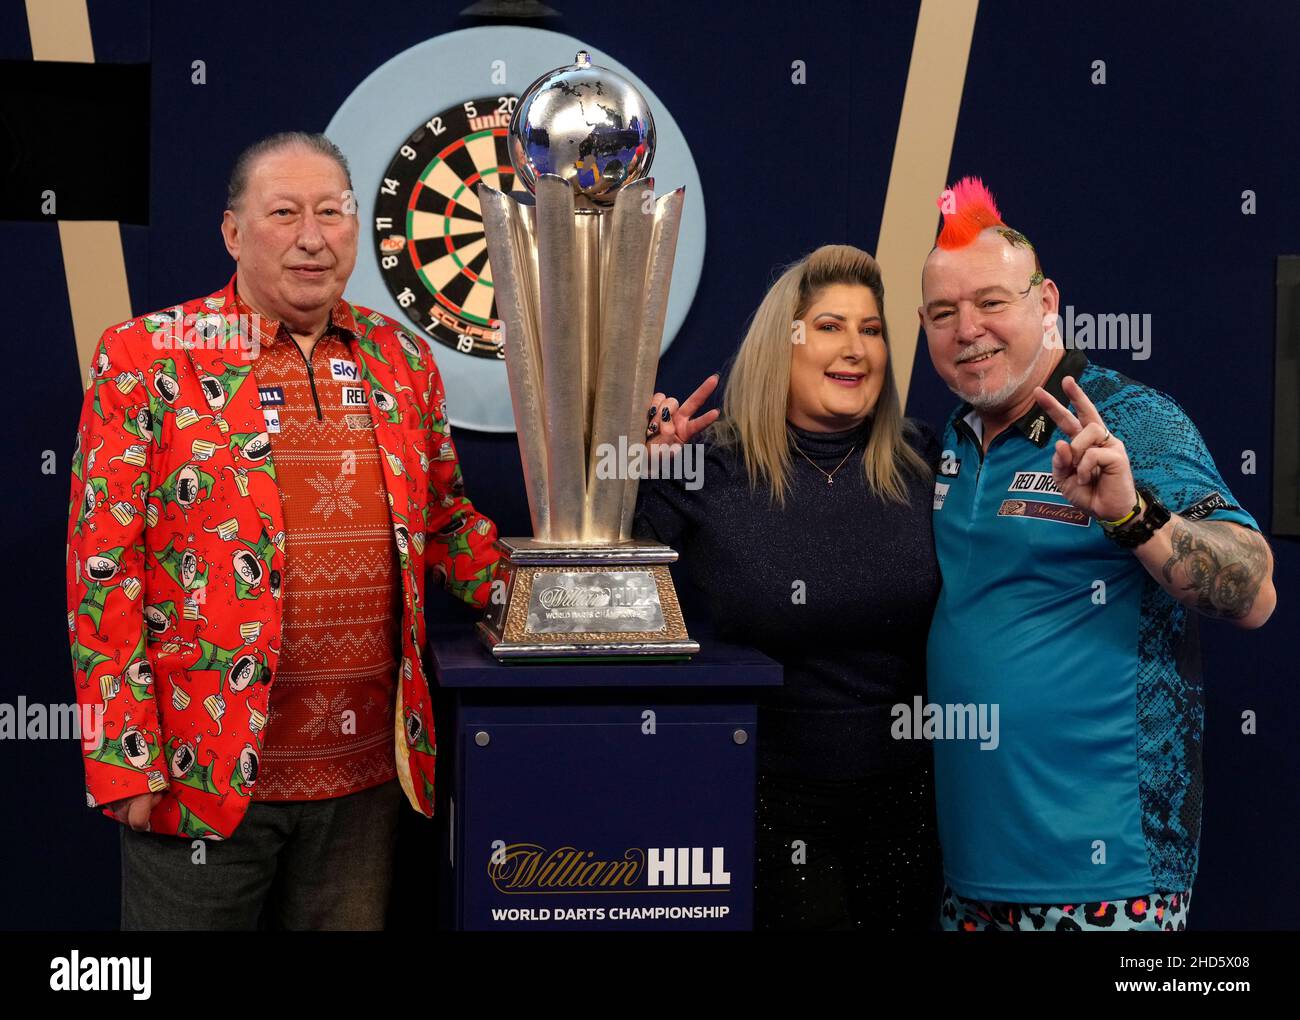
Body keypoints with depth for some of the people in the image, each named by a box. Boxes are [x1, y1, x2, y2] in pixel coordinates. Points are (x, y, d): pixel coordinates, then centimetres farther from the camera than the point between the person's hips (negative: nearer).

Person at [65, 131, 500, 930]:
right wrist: (124, 759, -11)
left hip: (368, 771, 4)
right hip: (202, 773, -3)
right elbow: (103, 569, -7)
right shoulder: (145, 357, -4)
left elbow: (446, 521, 20)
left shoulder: (403, 360, 8)